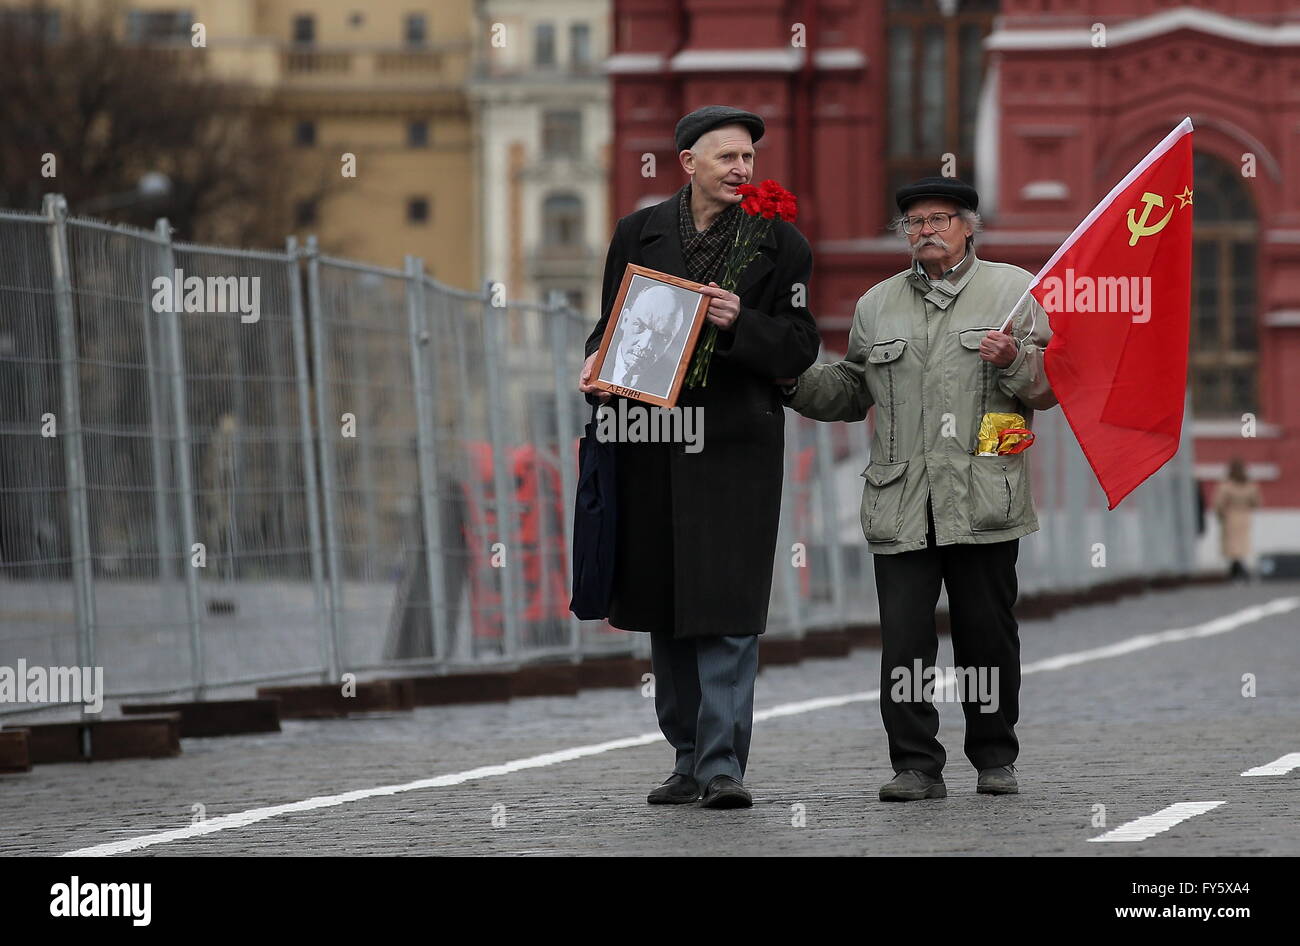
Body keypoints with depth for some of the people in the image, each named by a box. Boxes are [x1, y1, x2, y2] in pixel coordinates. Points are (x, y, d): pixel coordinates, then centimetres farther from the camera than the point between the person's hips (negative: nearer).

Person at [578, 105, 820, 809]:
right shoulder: (639, 233, 9)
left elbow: (799, 347, -1)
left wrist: (741, 324, -17)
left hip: (736, 447, -3)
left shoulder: (779, 243, 2)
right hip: (652, 447, 3)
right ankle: (690, 758, 18)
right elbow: (612, 322, 17)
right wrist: (597, 365, -3)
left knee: (728, 611, -10)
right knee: (665, 612, 8)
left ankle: (724, 765, -10)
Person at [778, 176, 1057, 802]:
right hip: (900, 505, 2)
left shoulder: (1013, 291, 8)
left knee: (986, 630, 4)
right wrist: (796, 383, 7)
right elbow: (850, 392, 23)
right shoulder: (877, 305, 17)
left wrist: (1013, 362, -14)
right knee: (903, 633, -5)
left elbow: (1050, 387, 6)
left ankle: (995, 759, 17)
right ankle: (916, 764, 0)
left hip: (983, 502, -2)